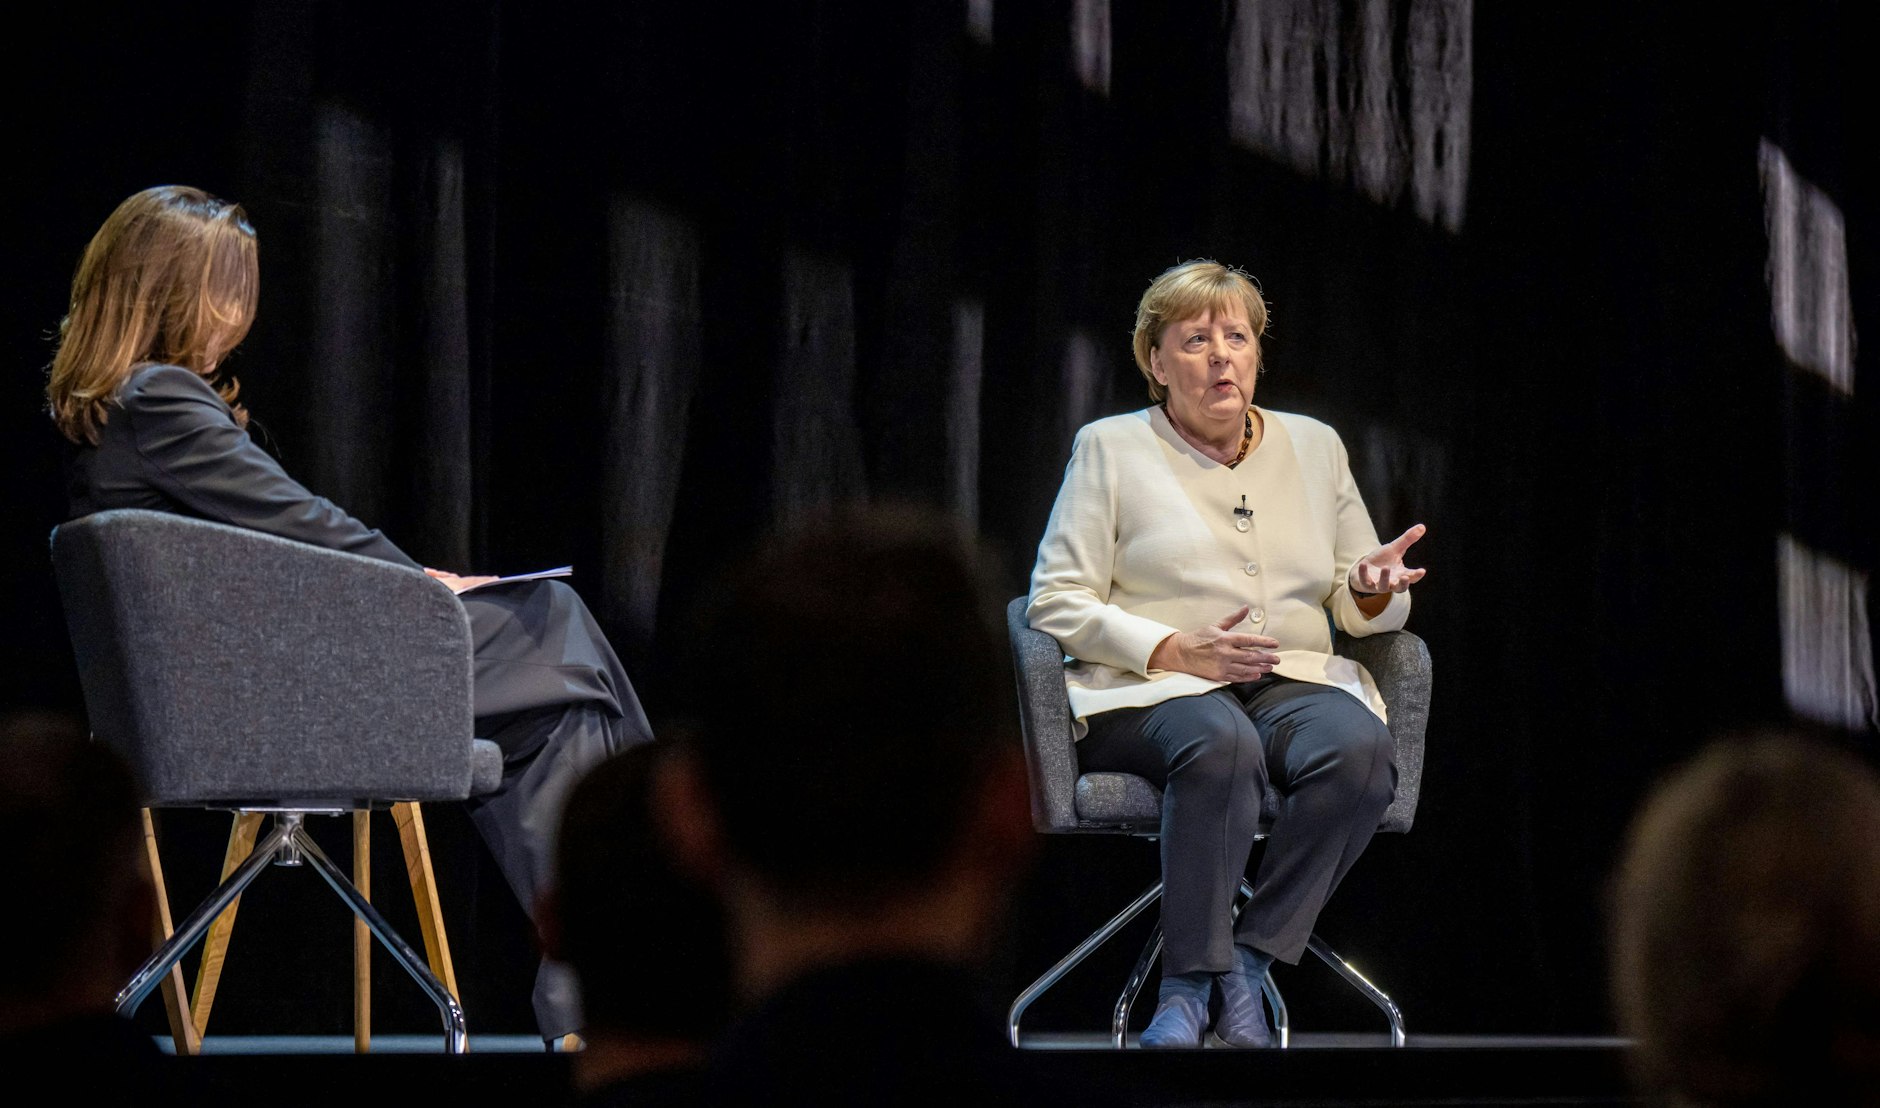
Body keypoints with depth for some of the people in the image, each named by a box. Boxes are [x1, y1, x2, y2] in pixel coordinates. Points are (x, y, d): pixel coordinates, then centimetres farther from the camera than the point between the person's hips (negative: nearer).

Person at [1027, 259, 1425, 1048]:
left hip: (1295, 680, 3)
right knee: (1221, 743, -39)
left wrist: (1371, 589, -5)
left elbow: (1357, 611, 21)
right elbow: (1056, 602, 1)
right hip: (1150, 690, -3)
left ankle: (1249, 957, -26)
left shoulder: (1313, 446, 19)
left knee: (1359, 746, -33)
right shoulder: (1111, 449, 8)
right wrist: (1176, 650, -13)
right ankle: (1189, 979, -33)